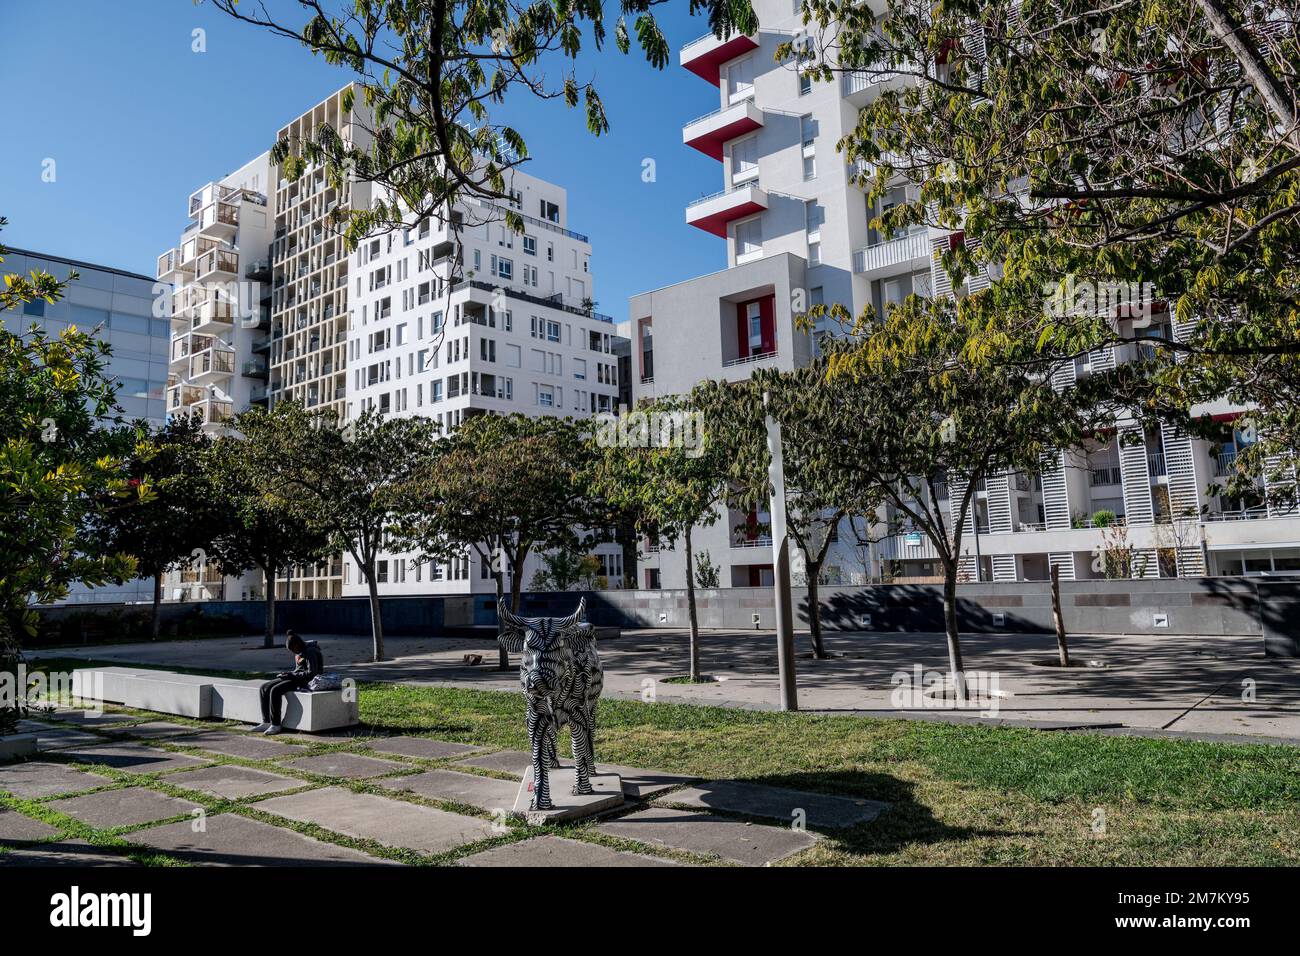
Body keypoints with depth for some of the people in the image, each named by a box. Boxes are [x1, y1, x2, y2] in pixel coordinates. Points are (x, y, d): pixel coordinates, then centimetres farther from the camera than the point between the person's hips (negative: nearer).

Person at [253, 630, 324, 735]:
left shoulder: (310, 652, -15)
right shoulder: (299, 653, 14)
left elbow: (312, 672, -20)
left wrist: (292, 675, -18)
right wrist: (287, 673, 3)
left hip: (306, 681, -10)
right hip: (297, 678, 10)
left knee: (275, 690, -26)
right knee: (265, 688, -1)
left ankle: (276, 725, -19)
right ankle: (266, 722, -4)